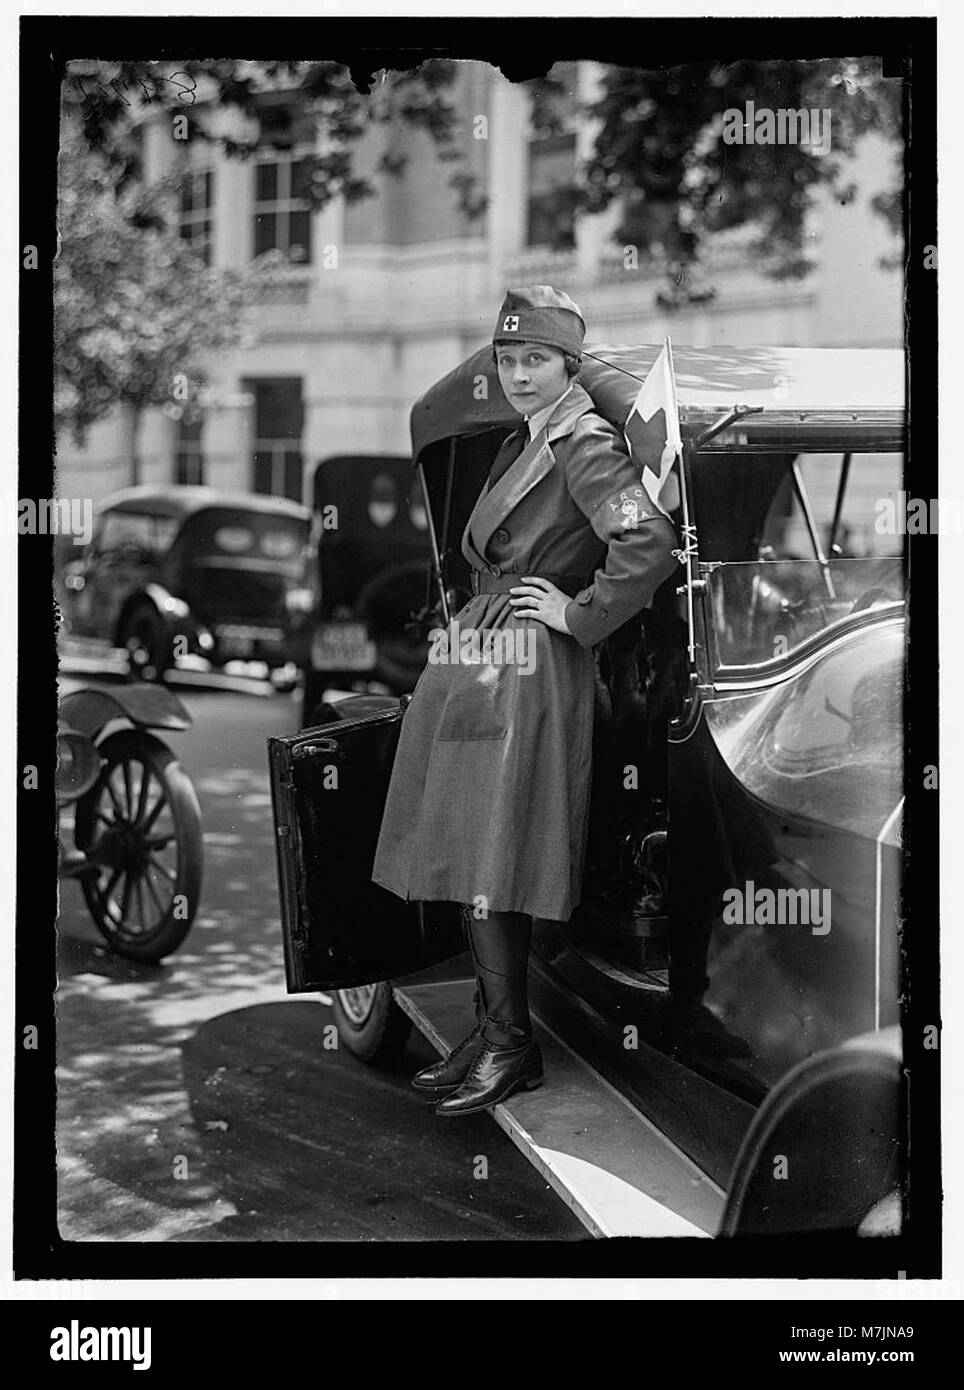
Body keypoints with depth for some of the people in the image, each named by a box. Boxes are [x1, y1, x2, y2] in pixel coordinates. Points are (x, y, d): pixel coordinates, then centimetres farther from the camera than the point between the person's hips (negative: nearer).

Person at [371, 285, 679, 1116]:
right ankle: (490, 1031, 14)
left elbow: (651, 547, -23)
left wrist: (579, 615, -16)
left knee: (489, 864, -10)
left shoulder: (585, 446, -9)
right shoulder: (523, 444, 19)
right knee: (464, 858, 7)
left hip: (529, 672, -9)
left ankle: (512, 1046, -4)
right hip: (475, 661, 9)